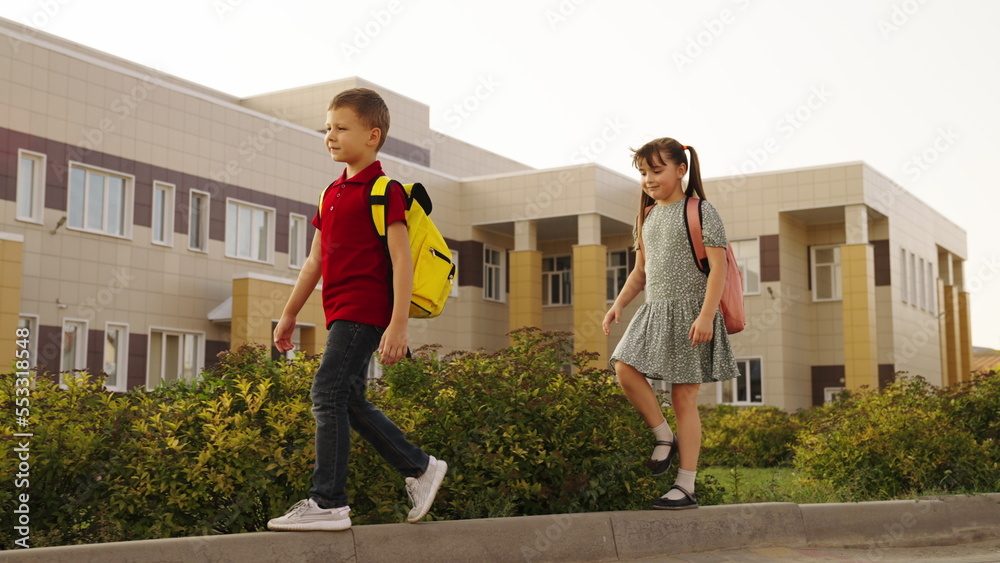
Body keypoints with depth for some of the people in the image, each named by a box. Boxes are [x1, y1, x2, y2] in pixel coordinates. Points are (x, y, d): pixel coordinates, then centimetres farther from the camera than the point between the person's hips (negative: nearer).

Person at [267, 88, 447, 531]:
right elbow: (315, 261, 22)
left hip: (364, 311, -9)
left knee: (328, 393, -14)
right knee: (350, 401, 11)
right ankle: (420, 468, 23)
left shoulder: (384, 191, -8)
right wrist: (289, 315, 22)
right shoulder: (332, 194, 18)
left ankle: (328, 503, -10)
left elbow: (401, 260, -14)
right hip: (342, 312, 9)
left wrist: (398, 325, -20)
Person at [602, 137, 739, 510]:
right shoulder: (647, 217, 15)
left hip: (689, 310, -6)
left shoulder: (700, 212, -6)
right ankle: (665, 437, 5)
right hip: (654, 311, 6)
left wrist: (706, 314, -23)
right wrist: (618, 305, 8)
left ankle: (686, 487, 1)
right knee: (625, 368, -15)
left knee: (684, 396, -5)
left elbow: (718, 267, -13)